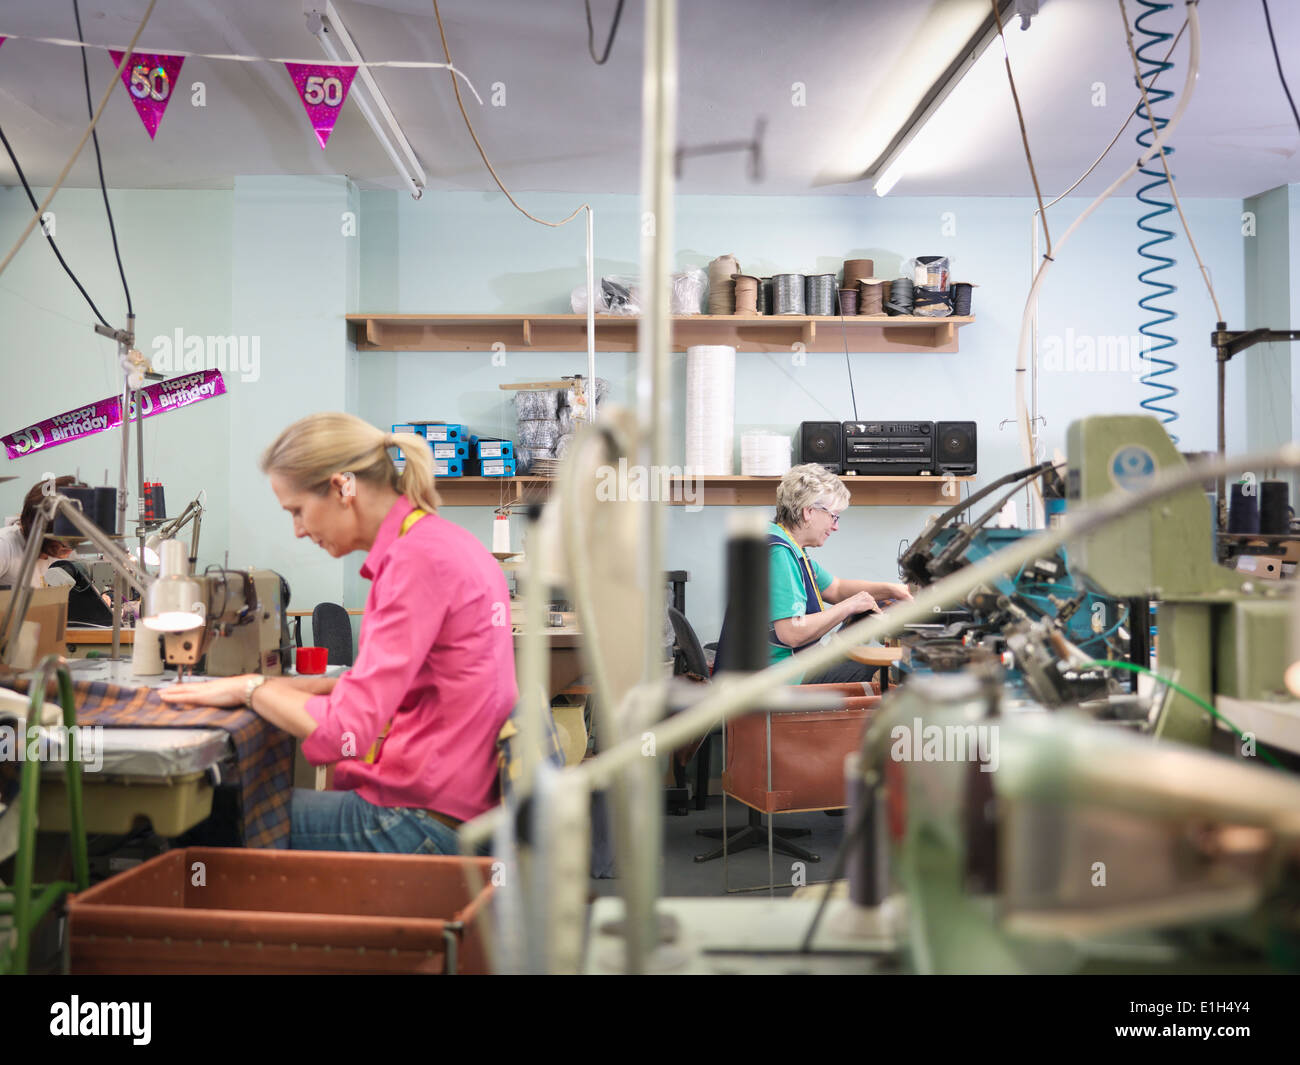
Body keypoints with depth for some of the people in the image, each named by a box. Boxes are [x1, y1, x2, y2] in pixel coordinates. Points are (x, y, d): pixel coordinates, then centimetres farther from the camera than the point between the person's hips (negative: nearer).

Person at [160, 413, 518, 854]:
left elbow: (342, 732, -22)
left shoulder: (417, 558, -19)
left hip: (428, 824, -9)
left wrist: (250, 688, -5)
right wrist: (289, 686, 10)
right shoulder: (443, 540, 10)